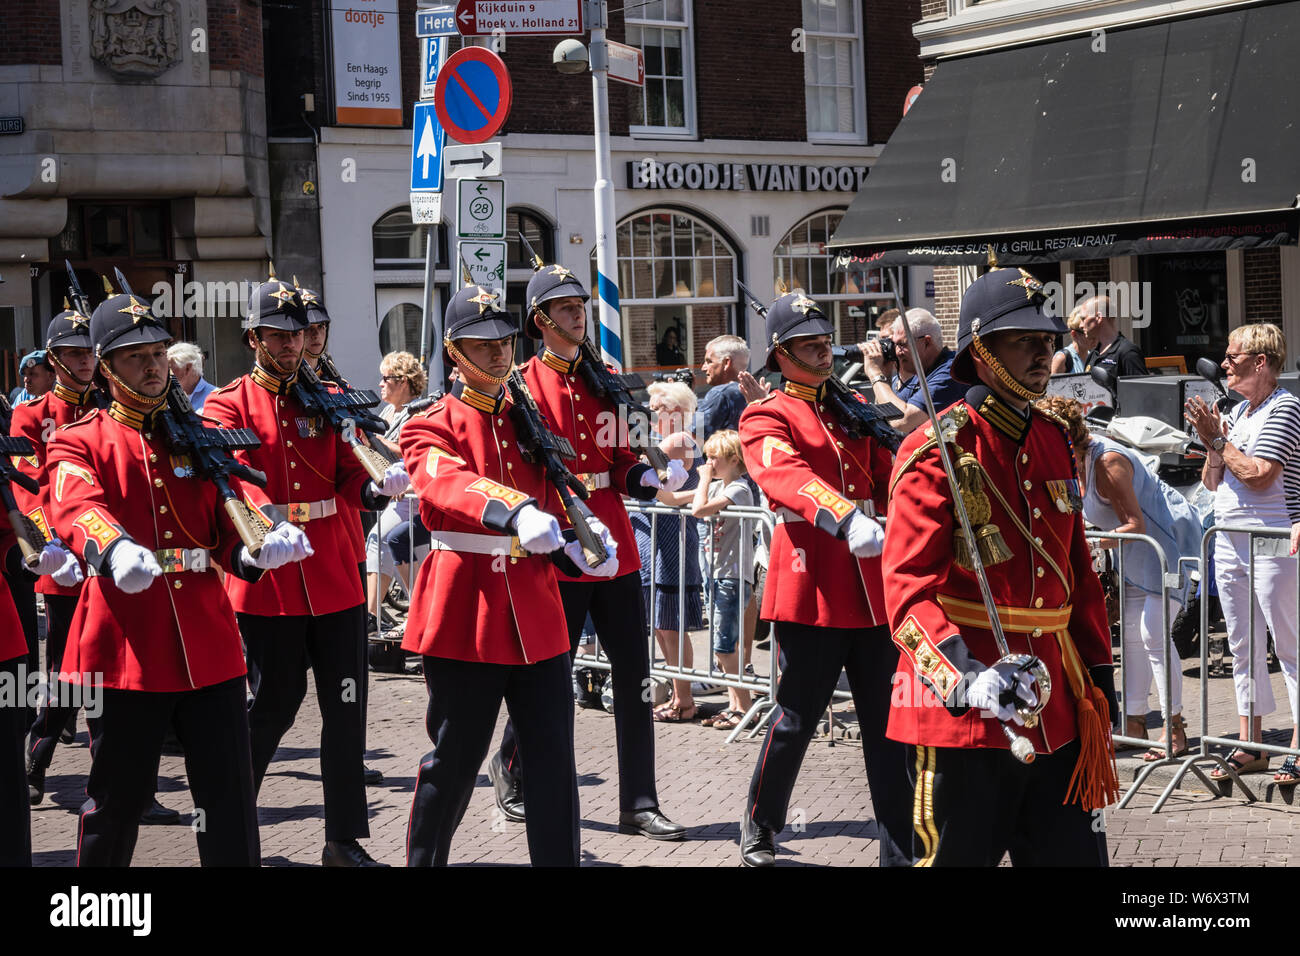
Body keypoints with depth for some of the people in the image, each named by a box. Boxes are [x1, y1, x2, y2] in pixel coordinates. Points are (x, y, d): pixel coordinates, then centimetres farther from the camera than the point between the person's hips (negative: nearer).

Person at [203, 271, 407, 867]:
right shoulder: (228, 405, -1)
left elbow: (350, 473, 3)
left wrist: (375, 488, -22)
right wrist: (267, 517, -38)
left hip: (335, 580, 4)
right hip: (267, 584, -4)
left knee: (346, 707, 3)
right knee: (273, 708, 3)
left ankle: (345, 841, 13)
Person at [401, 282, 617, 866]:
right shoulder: (431, 428, -2)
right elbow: (448, 483, -24)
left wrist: (579, 547, -7)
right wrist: (516, 513, -44)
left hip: (536, 615, 4)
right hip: (464, 618, -4)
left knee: (552, 758, 1)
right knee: (453, 763, 3)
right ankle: (423, 861, 20)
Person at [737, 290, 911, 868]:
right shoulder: (765, 419, -1)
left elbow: (888, 478, 19)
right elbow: (788, 477, -21)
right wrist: (846, 519, -39)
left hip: (873, 587, 5)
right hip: (811, 592, -5)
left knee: (887, 724, 5)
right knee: (796, 720, 4)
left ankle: (901, 850, 10)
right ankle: (759, 831, 25)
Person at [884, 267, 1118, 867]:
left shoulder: (1056, 442, 12)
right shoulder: (936, 452, -11)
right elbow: (908, 591, -19)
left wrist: (1098, 677, 17)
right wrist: (967, 680, -33)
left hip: (1058, 709, 7)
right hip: (960, 708, -7)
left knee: (1076, 853, 10)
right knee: (958, 856, 2)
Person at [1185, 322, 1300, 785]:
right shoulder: (1237, 412, 16)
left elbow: (1260, 475, -19)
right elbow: (1212, 483, 17)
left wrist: (1219, 439, -10)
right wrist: (1213, 446, 0)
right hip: (1229, 540, 9)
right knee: (1242, 647, 11)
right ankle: (1250, 746, 17)